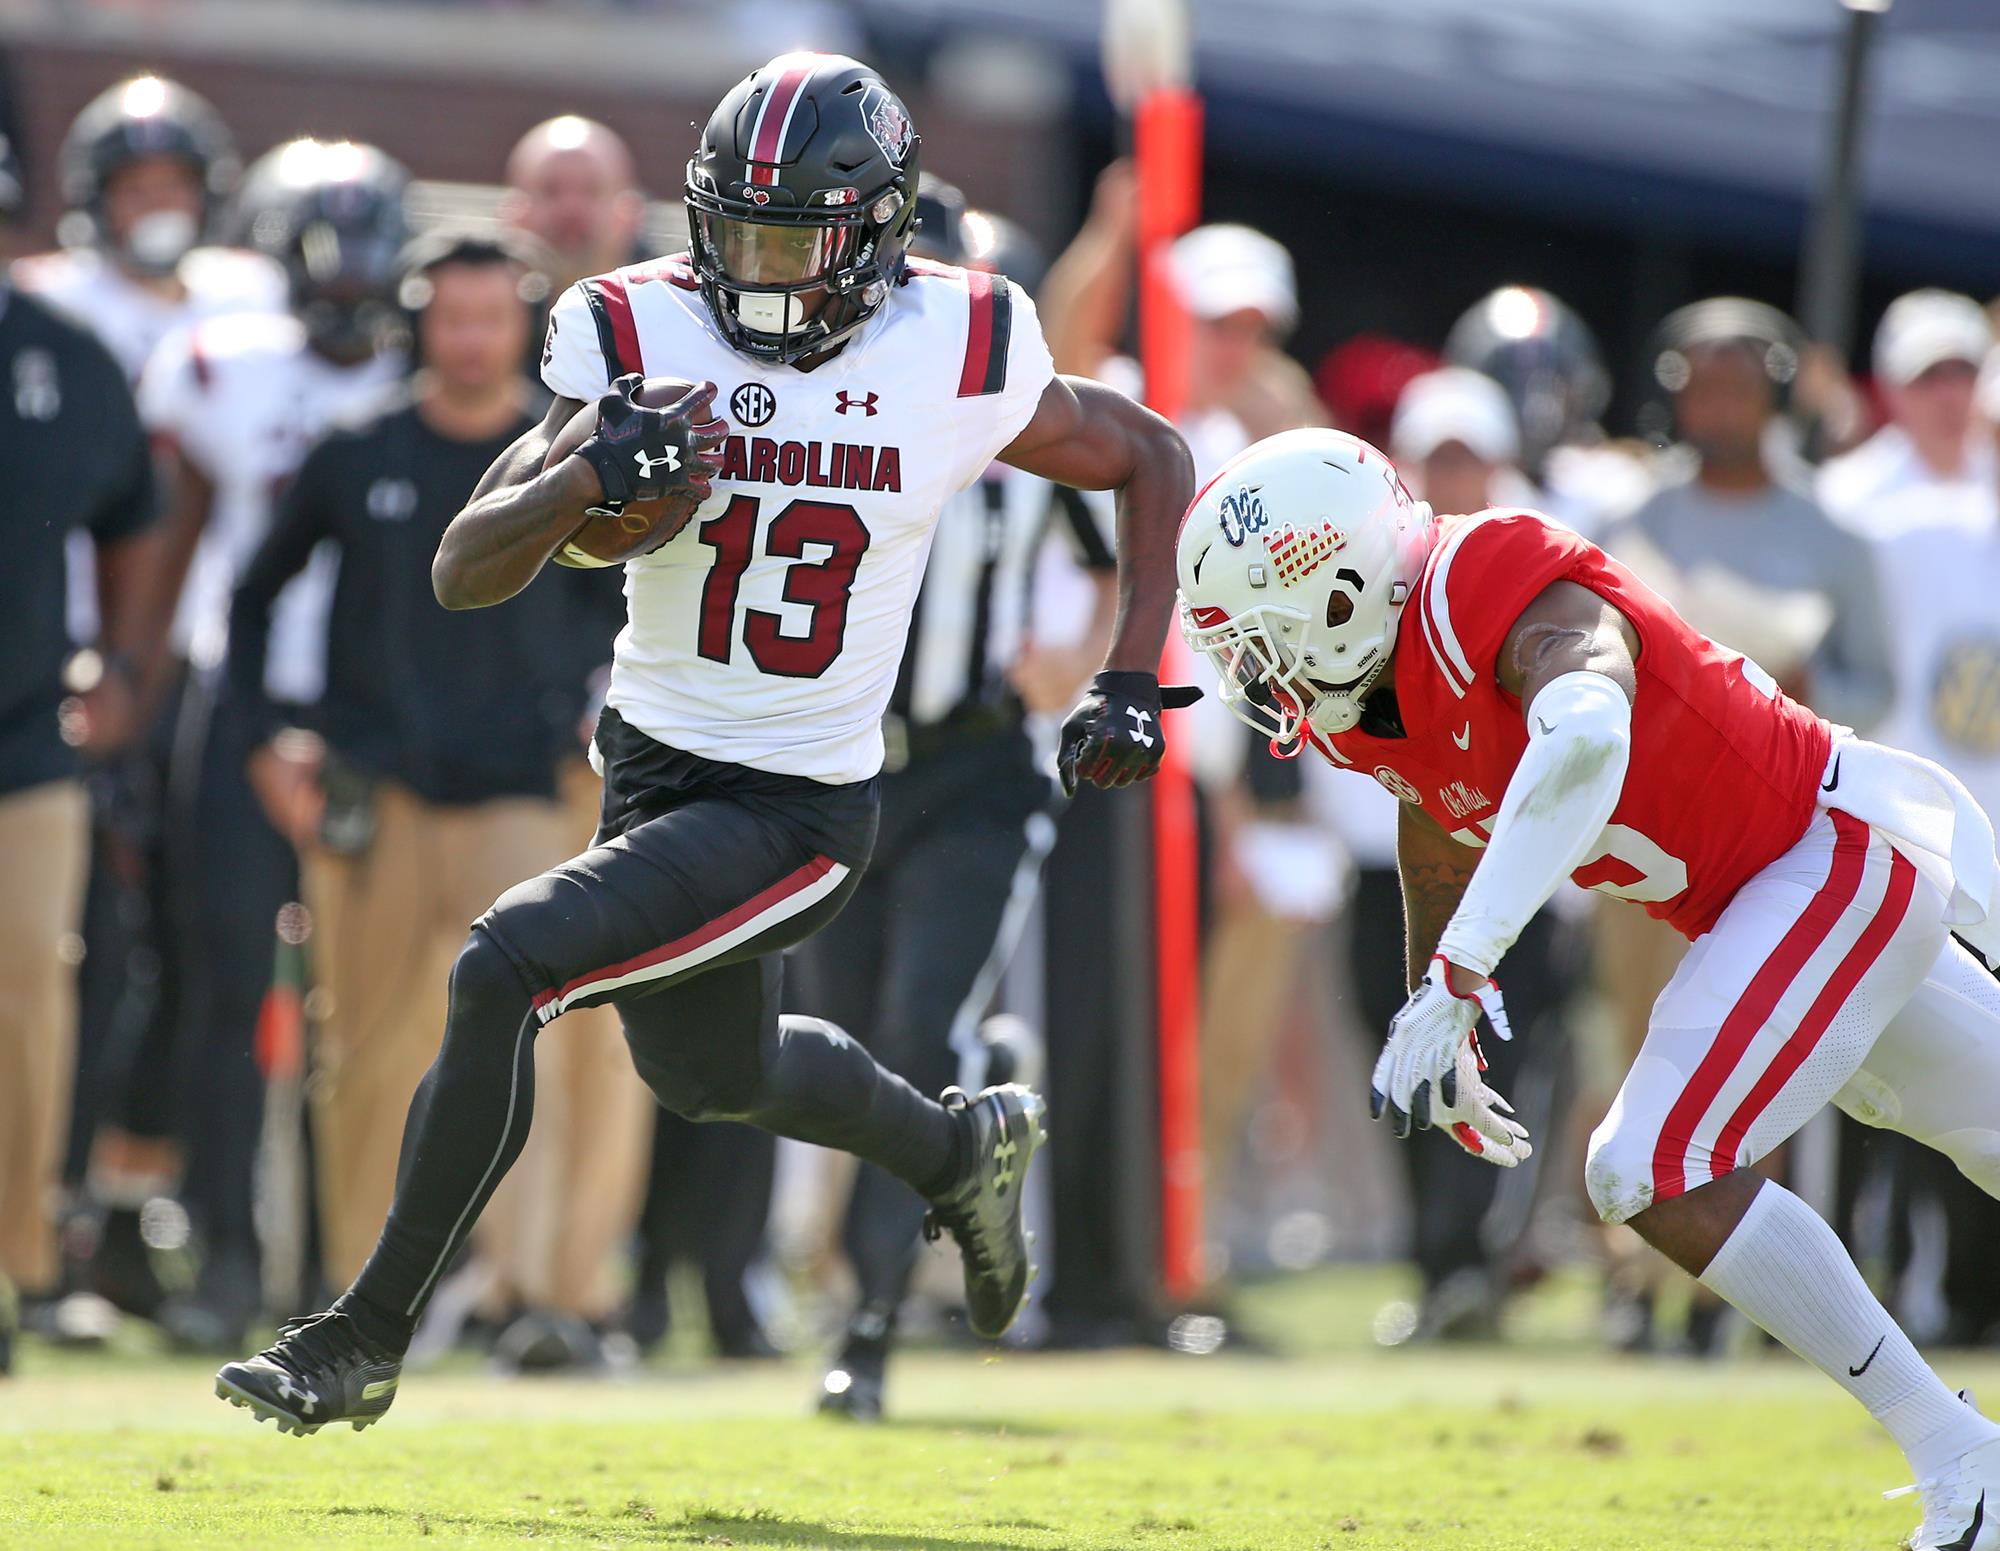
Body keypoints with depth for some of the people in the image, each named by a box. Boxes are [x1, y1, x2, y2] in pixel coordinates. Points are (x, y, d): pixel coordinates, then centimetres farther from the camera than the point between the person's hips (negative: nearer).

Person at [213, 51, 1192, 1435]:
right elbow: (463, 576, -14)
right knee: (713, 1077, 27)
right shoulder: (643, 336, -11)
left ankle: (368, 1336, -9)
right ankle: (964, 1150, 58)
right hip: (653, 762, 5)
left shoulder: (962, 357, -14)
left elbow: (1149, 460, 5)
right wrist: (586, 477, -33)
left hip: (798, 812, -5)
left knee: (505, 968, -22)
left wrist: (1131, 685, -3)